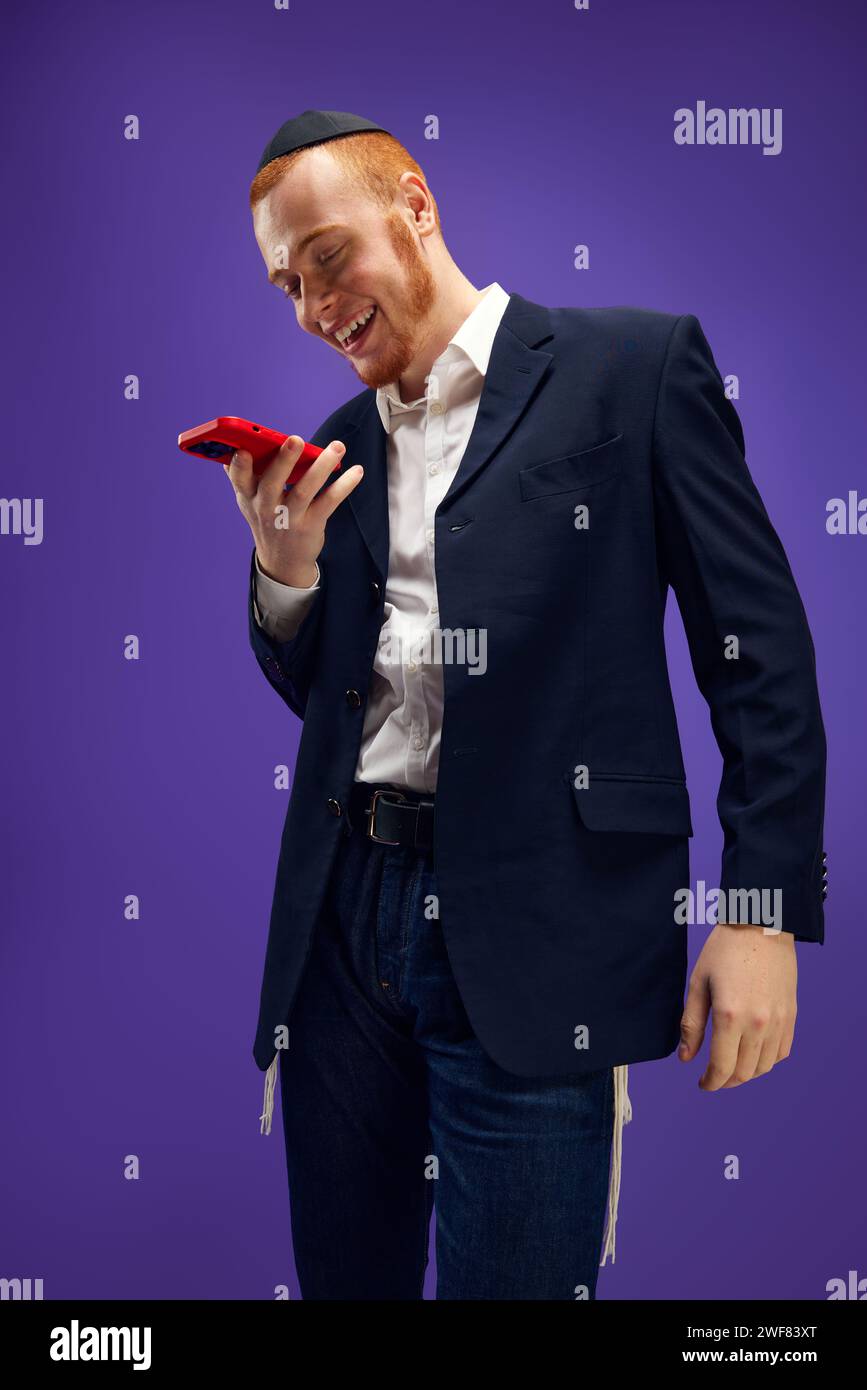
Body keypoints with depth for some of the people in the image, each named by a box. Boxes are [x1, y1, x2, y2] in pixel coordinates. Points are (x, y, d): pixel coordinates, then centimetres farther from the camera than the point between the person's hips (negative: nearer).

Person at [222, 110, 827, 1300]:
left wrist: (765, 905, -9)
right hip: (343, 913, 6)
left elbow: (757, 642, -4)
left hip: (527, 932, -5)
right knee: (343, 1271, 18)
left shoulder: (636, 364, -1)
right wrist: (284, 568, -2)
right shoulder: (340, 444, 14)